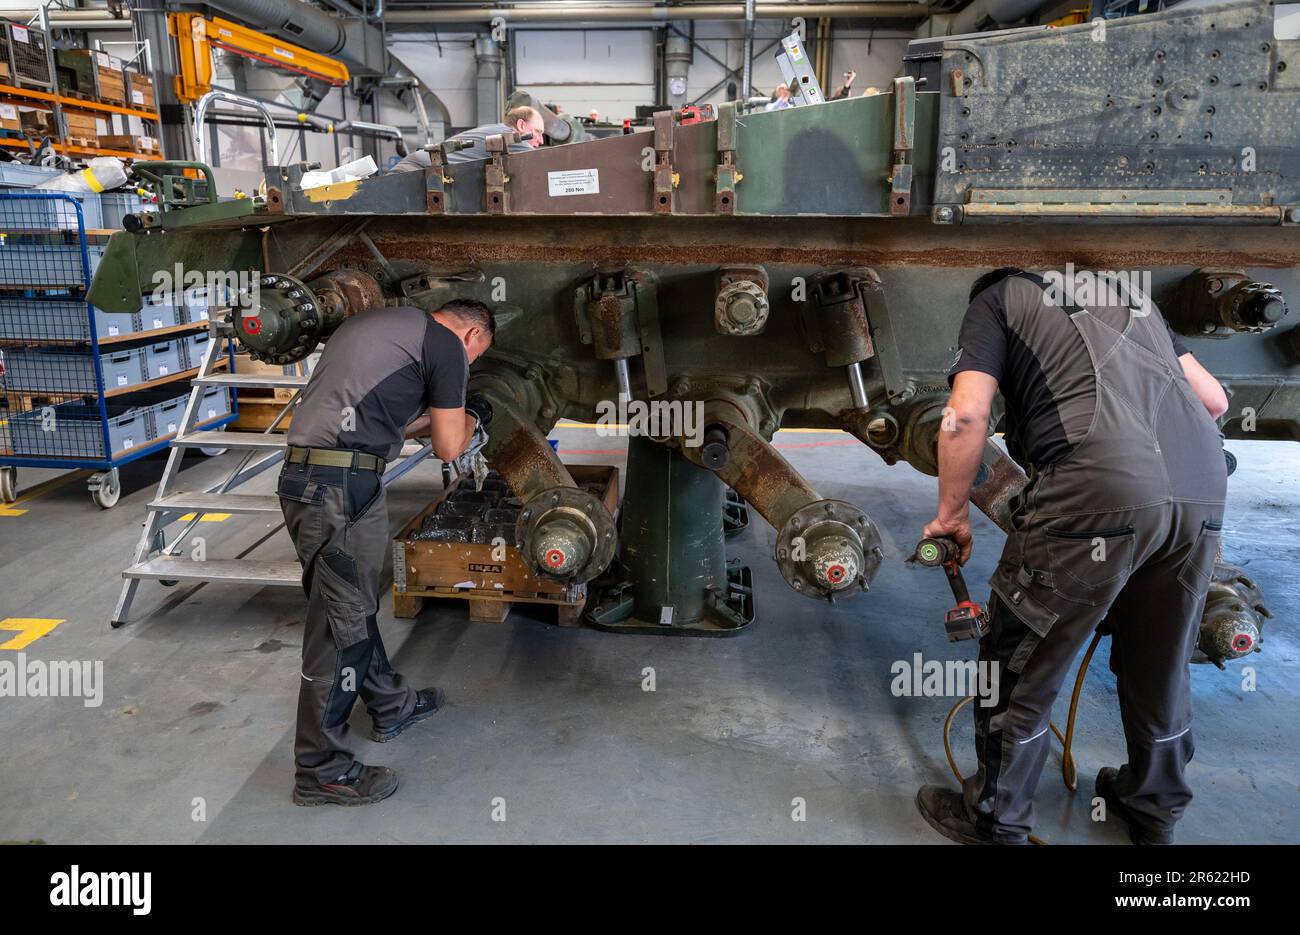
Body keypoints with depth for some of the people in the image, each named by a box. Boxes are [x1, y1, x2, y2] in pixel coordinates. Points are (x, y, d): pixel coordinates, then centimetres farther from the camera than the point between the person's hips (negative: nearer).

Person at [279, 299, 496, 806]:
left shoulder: (377, 323, 23)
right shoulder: (446, 344, -3)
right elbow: (449, 448, 1)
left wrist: (436, 419, 32)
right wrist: (472, 416, 21)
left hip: (302, 475, 10)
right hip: (341, 488, -10)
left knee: (356, 606, 22)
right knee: (341, 624, 0)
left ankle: (390, 705, 40)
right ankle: (321, 770, 12)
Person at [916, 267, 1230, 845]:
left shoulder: (996, 298, 15)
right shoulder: (1131, 295, 31)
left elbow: (967, 415, -1)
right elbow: (1215, 399, 27)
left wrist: (952, 515, 10)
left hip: (1097, 492, -6)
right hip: (1202, 491, 7)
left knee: (1022, 665, 11)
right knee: (1161, 664, 25)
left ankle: (995, 821, 27)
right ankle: (1154, 809, 46)